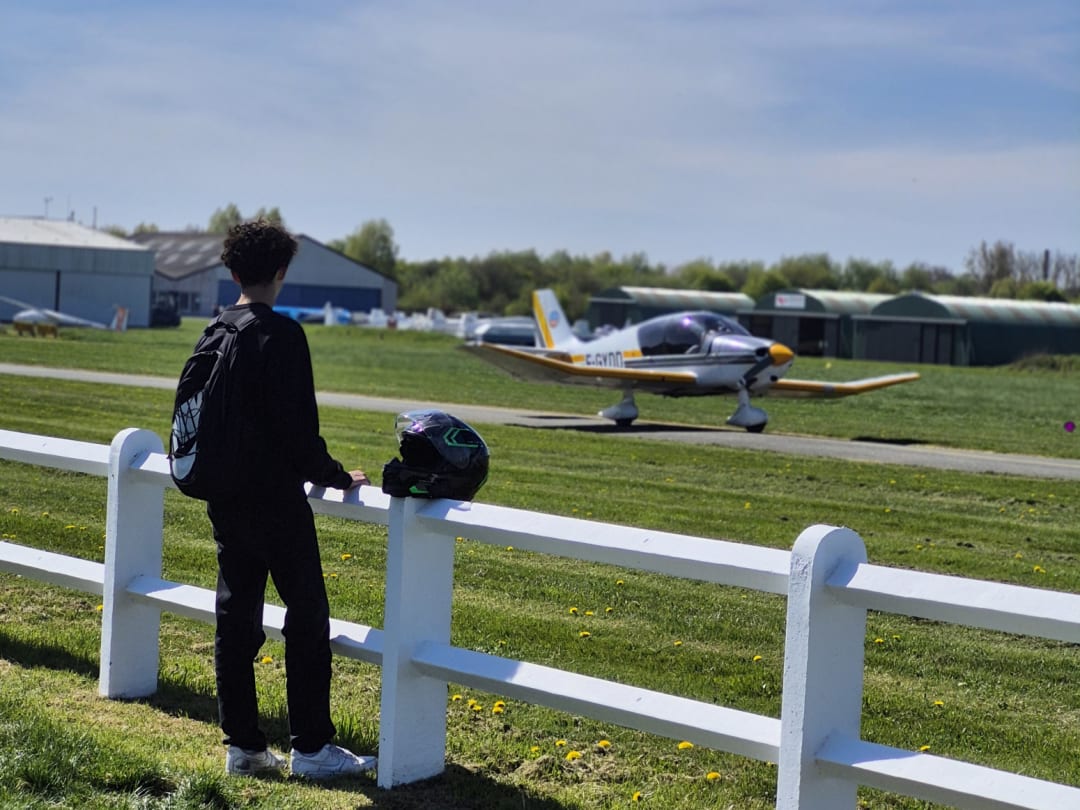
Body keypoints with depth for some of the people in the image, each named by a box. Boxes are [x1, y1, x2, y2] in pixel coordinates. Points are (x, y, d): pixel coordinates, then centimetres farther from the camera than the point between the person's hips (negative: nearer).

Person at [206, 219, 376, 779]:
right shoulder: (281, 334, -15)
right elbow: (296, 424, -18)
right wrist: (336, 477, -5)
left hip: (223, 497, 8)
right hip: (274, 498, -7)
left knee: (236, 617, 11)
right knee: (307, 617, 1)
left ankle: (242, 745, 15)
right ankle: (310, 747, 5)